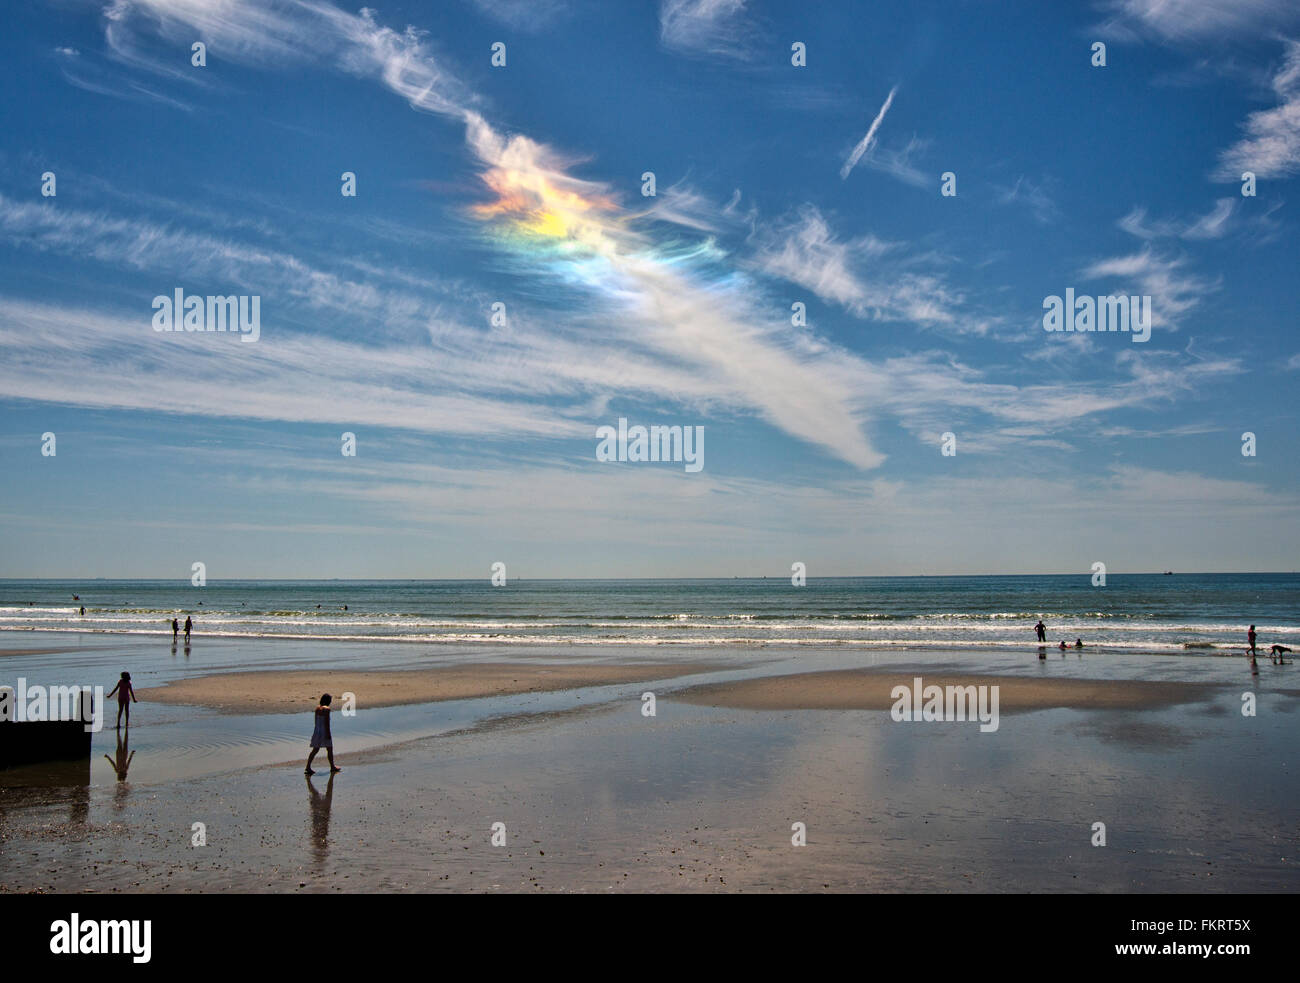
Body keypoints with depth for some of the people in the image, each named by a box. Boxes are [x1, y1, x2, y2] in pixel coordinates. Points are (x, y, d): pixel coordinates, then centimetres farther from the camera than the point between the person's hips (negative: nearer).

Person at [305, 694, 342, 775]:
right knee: (330, 749, 7)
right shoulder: (326, 709, -16)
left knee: (315, 750, 8)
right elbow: (326, 722, -19)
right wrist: (328, 733, -17)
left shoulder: (317, 708, 8)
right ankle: (332, 767, 17)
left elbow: (316, 720, 14)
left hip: (317, 731, 8)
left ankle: (308, 767, 2)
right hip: (324, 731, -8)